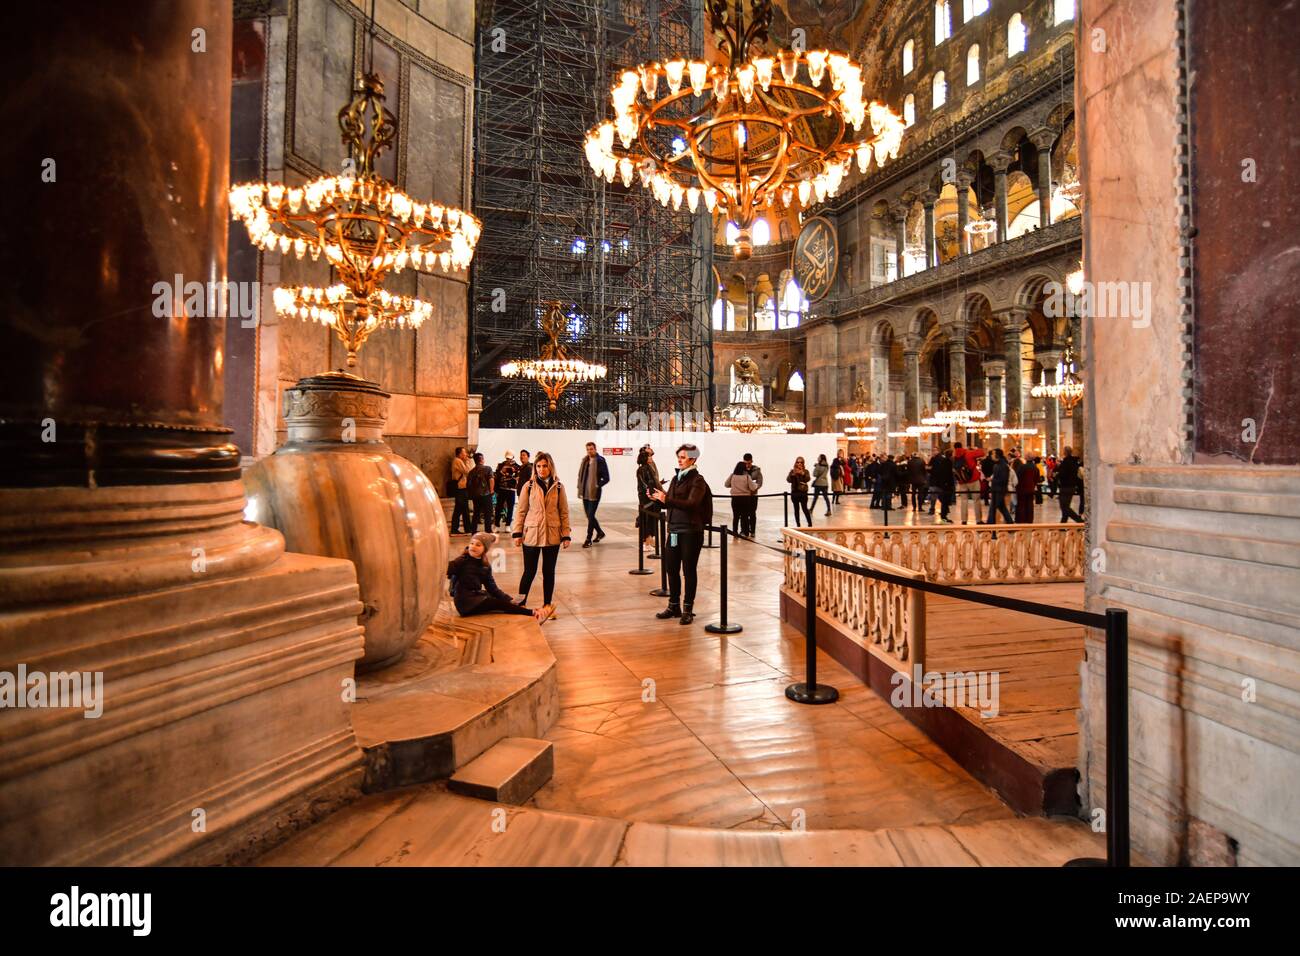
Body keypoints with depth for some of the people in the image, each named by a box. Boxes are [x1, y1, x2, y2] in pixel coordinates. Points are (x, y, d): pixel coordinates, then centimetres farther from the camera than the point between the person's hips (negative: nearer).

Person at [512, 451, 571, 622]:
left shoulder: (558, 487, 2)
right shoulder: (528, 486, 0)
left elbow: (564, 513, 4)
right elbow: (521, 511, 3)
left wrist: (566, 535, 1)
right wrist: (517, 532, -3)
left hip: (552, 536, 1)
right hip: (531, 535, -1)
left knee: (549, 571, 10)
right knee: (529, 571, 2)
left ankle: (547, 606, 22)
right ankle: (520, 605, 15)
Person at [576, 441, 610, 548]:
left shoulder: (600, 461, -9)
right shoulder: (585, 461, 10)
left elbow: (606, 478, -9)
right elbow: (580, 475, 18)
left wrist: (597, 486, -15)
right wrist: (580, 487, 7)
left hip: (594, 494, -7)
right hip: (585, 493, 7)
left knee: (590, 516, -5)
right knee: (589, 516, 14)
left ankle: (589, 539, 2)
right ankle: (600, 532, 34)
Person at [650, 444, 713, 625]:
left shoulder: (697, 480, -9)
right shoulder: (676, 478, 13)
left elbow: (691, 504, -22)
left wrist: (666, 500, -29)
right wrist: (659, 498, 1)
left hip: (691, 532, -7)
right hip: (674, 530, 7)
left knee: (688, 570, 2)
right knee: (671, 568, 9)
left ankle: (688, 609, 12)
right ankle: (674, 606, 23)